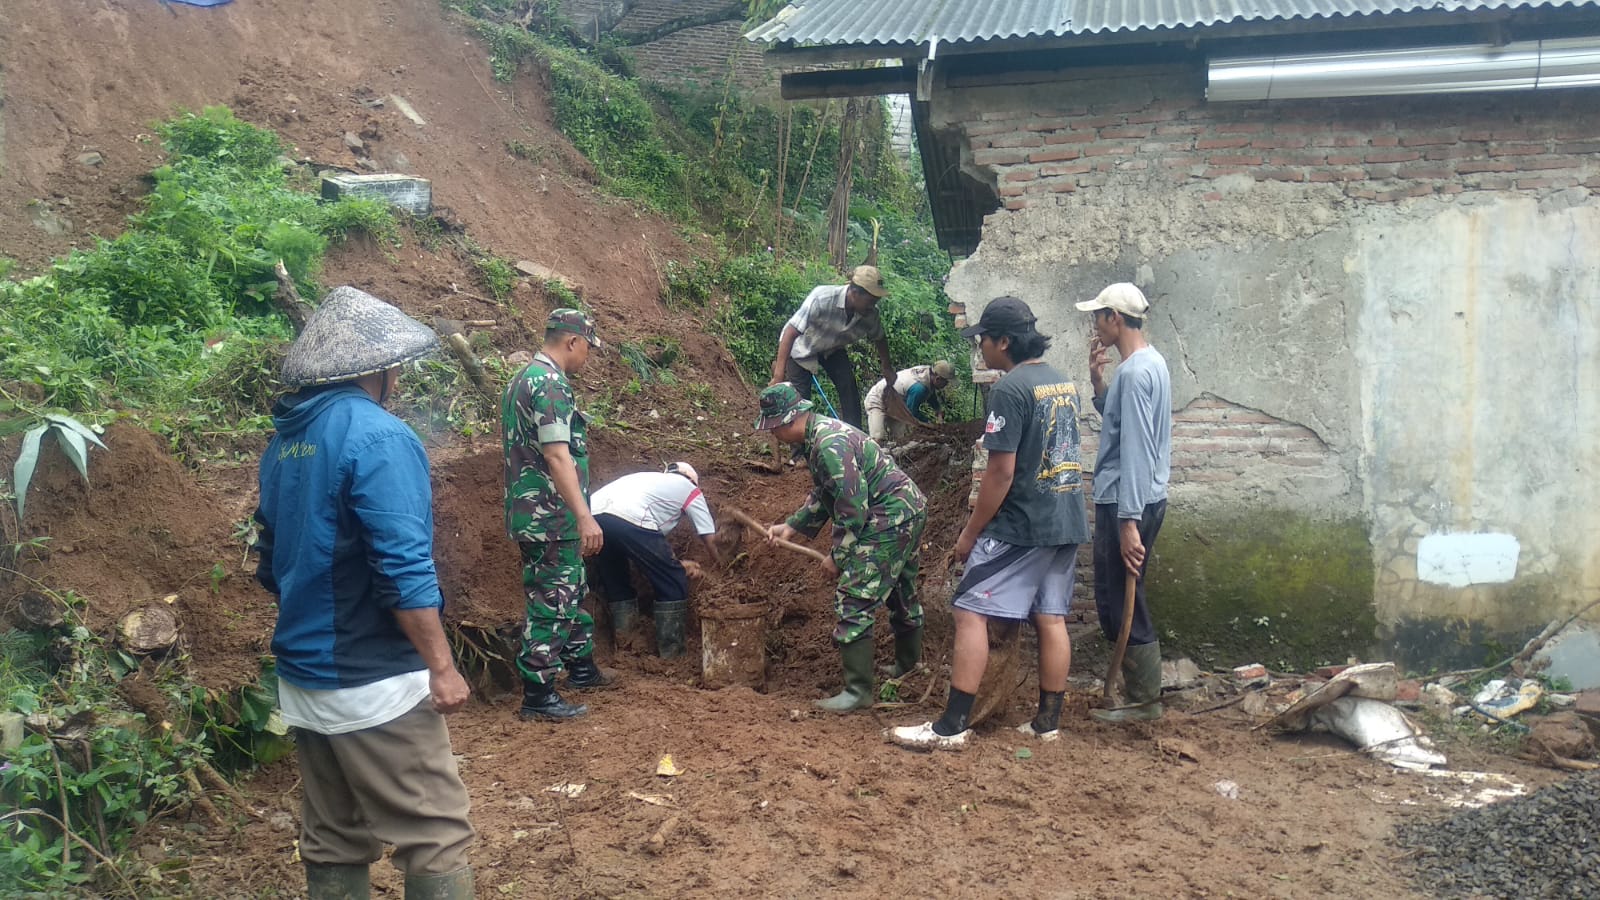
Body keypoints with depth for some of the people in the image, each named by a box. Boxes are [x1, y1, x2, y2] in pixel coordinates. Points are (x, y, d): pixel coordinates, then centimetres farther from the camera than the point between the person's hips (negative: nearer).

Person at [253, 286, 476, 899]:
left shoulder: (285, 442, 10)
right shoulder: (378, 437, -16)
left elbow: (275, 561, 17)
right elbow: (402, 569, -22)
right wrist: (441, 666, -16)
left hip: (302, 677, 9)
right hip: (372, 682, -9)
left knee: (333, 842, 16)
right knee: (434, 838, -1)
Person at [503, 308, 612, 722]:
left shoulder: (524, 379, 15)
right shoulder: (551, 384, -18)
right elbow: (557, 456, -25)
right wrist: (585, 516, -28)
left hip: (533, 513, 10)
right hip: (551, 519, -10)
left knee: (572, 593, 22)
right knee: (550, 604, -3)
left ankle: (582, 668, 36)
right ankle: (537, 696, 4)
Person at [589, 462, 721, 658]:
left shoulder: (651, 480, 42)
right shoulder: (689, 489, 26)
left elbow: (656, 538, 41)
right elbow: (708, 539, 28)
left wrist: (677, 563, 40)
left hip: (592, 515, 7)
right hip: (628, 521, -7)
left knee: (615, 582, 27)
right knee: (674, 584, 10)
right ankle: (671, 650, 15)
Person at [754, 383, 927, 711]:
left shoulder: (829, 445, -25)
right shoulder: (818, 434, 9)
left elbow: (852, 508, -23)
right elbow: (821, 496, 20)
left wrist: (838, 556, -12)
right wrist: (790, 527, 15)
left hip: (889, 520, -11)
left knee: (854, 601, -9)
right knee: (900, 593, 26)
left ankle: (858, 691, -3)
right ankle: (909, 667, 45)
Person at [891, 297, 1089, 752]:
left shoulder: (1010, 389, -15)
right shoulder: (1064, 383, 11)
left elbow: (1001, 472, -18)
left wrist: (970, 532, -10)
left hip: (1022, 526, -9)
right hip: (1068, 523, 9)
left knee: (971, 612, -5)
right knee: (1051, 617, 12)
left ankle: (952, 727, -5)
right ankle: (1048, 722, 19)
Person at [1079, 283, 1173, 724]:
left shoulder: (1134, 372, -18)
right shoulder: (1151, 362, 13)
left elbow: (1136, 451, -23)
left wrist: (1128, 522, -25)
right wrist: (1097, 382, 7)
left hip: (1126, 504, -10)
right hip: (1141, 501, 10)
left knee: (1120, 605, -2)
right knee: (1121, 603, 16)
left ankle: (1143, 702, 5)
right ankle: (1142, 694, 23)